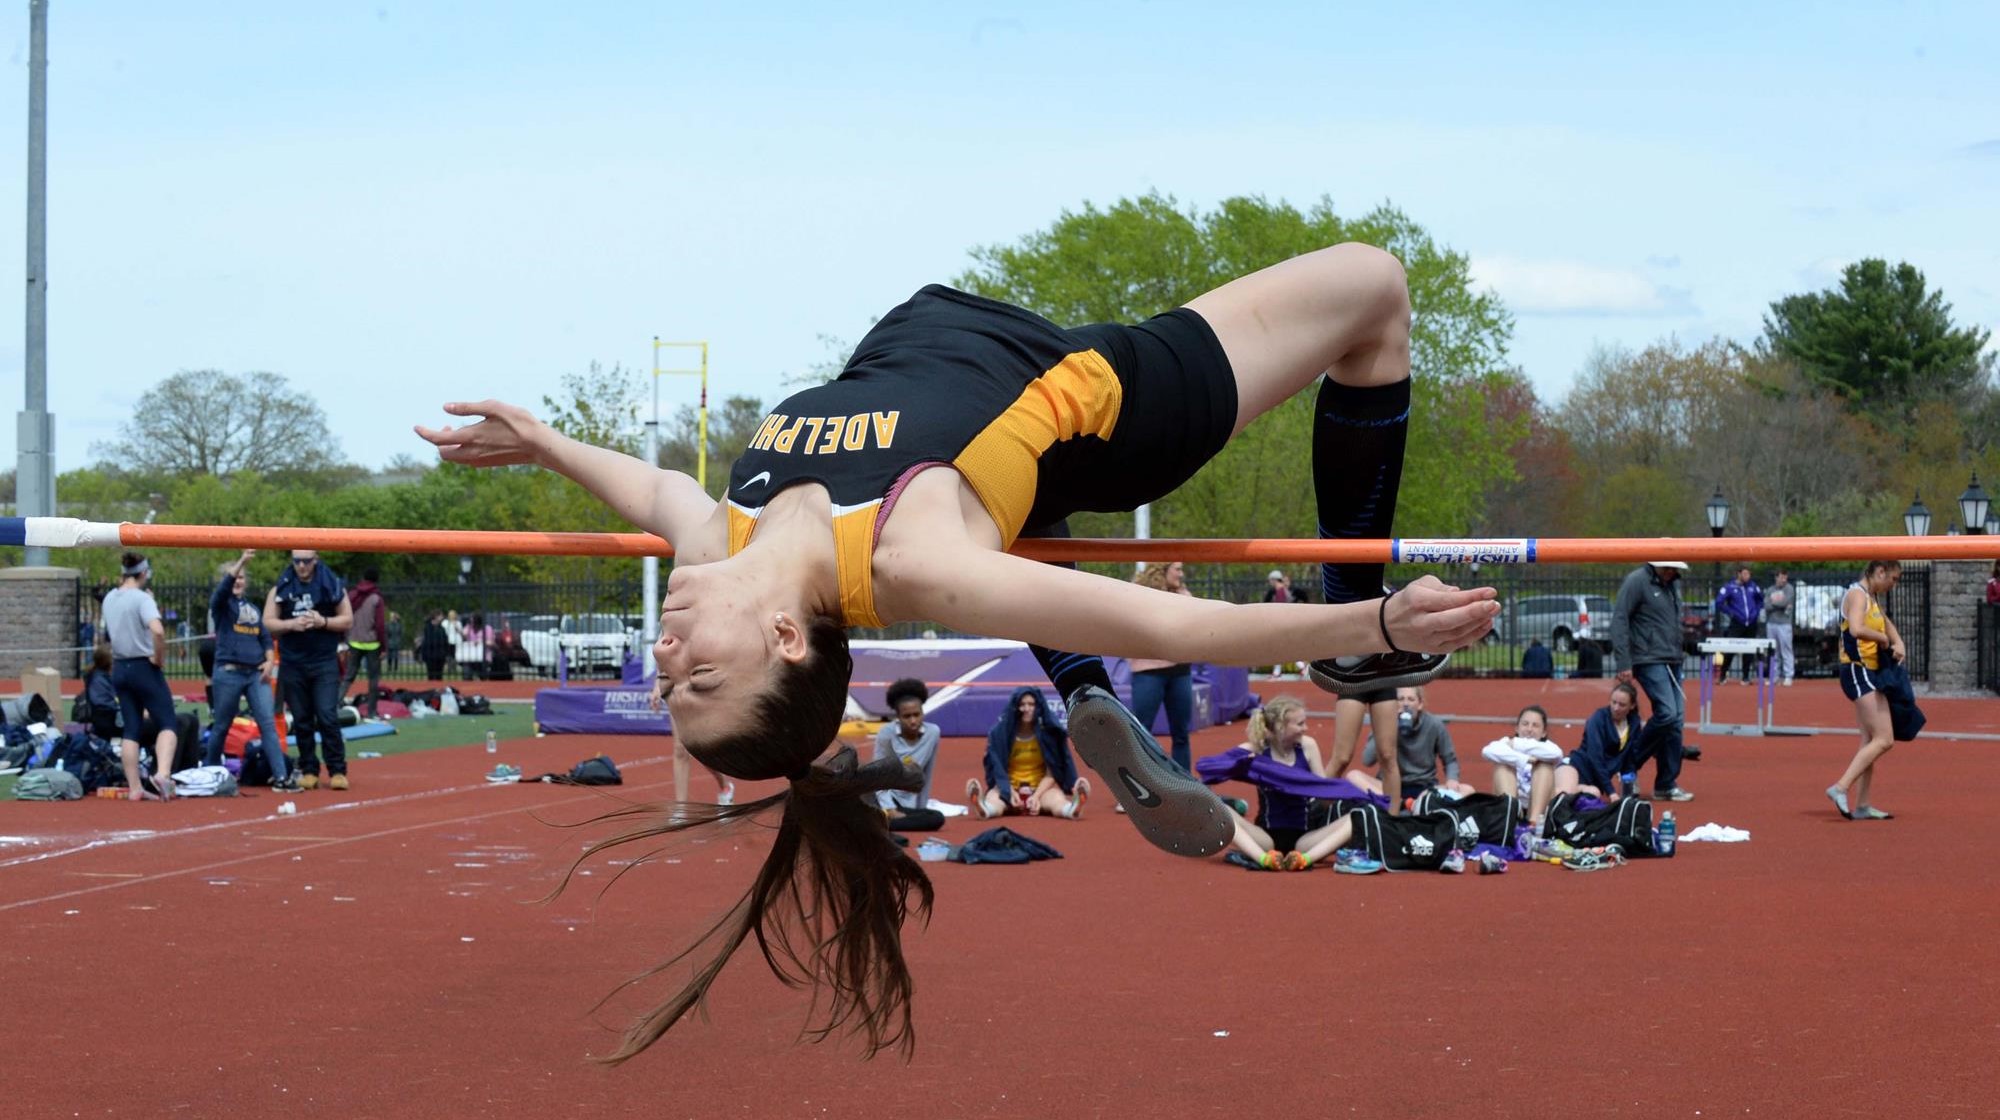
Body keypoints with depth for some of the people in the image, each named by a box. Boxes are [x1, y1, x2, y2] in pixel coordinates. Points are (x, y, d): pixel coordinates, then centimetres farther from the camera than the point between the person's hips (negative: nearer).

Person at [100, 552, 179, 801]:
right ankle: (162, 773, -23)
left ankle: (134, 787, 7)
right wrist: (159, 658, -14)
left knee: (130, 729, 9)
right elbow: (157, 630, -30)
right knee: (167, 723, -2)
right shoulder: (142, 598, -14)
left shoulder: (109, 599, 7)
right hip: (143, 667, -6)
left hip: (119, 667, 6)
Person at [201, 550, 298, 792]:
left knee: (269, 724, -6)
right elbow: (225, 586, -19)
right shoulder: (221, 604, 2)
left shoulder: (253, 608, 18)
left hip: (256, 673, 4)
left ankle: (281, 777, -11)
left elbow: (265, 637, 18)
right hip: (229, 672, -4)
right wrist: (242, 559, -32)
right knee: (221, 726, 5)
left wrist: (270, 661, 0)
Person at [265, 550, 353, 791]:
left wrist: (323, 622, -14)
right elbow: (268, 622, 3)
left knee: (328, 716, -10)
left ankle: (337, 770, -3)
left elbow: (348, 619, 3)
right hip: (292, 664, 2)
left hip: (324, 663, -2)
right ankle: (308, 770, 14)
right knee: (301, 720, 6)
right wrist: (291, 624, -15)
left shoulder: (332, 585, 1)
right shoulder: (281, 588, 4)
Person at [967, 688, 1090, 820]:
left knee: (1057, 799, -34)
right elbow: (998, 769, -5)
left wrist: (1036, 796, -21)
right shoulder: (1000, 732, -5)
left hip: (1042, 788, 0)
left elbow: (1052, 772, -6)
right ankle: (984, 808, -69)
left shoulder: (1049, 732, -5)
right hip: (1009, 788, 0)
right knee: (993, 799, -34)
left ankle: (1073, 808, -68)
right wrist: (1009, 793, -22)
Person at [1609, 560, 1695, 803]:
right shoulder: (1637, 581, -9)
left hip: (1672, 662, 8)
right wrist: (1623, 663, -17)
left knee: (1676, 719, 4)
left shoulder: (1671, 586, 16)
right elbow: (1619, 621, -13)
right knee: (1667, 713, -19)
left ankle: (1666, 785, 10)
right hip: (1649, 661, -8)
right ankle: (1629, 763, -1)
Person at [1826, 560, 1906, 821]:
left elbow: (1886, 624, 31)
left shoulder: (1873, 598, 18)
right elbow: (1857, 629, -29)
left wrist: (1898, 644, 11)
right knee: (1884, 740, -15)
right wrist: (1883, 639, -13)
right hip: (1859, 671, -10)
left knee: (1870, 741, 11)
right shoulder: (1858, 595, -12)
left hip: (1868, 674, 10)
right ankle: (1840, 788, -19)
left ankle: (1862, 805, 14)